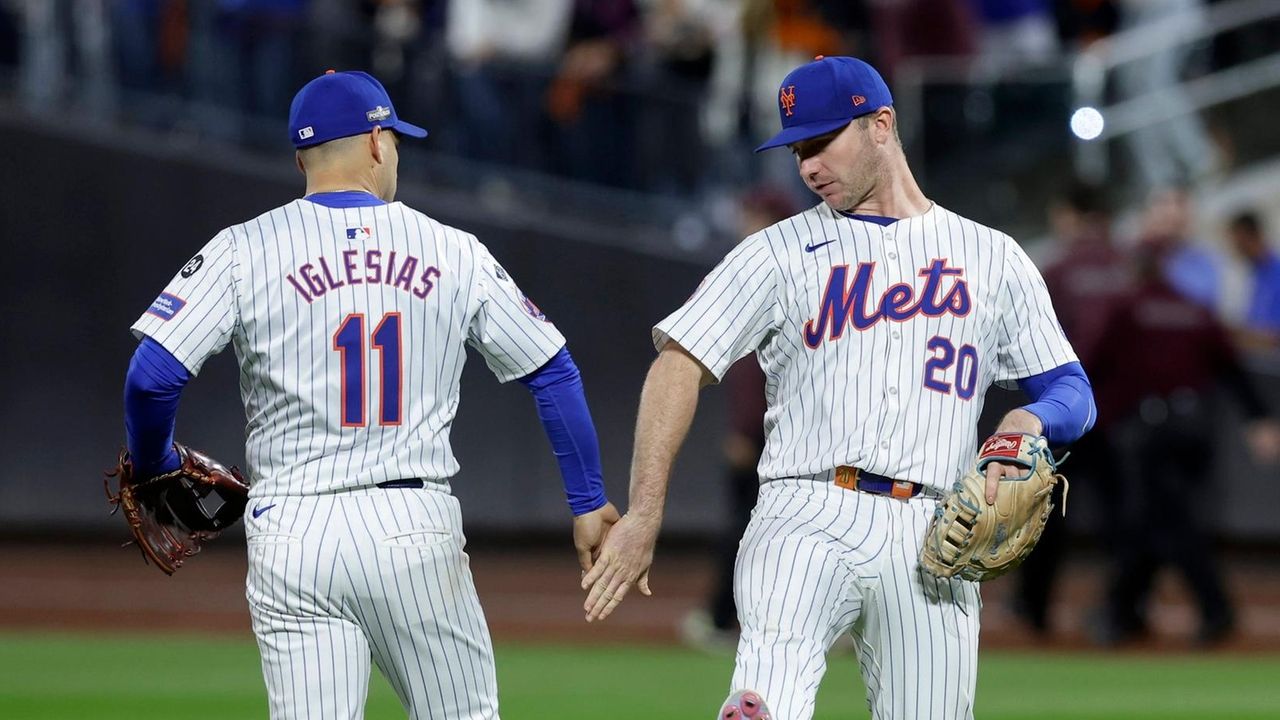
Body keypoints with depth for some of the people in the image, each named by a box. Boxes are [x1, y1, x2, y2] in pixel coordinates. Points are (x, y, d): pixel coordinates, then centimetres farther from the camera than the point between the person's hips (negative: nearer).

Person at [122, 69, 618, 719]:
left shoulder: (243, 251, 0)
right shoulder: (454, 252, 6)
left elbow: (152, 376, -8)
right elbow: (553, 373, 9)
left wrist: (153, 466, 12)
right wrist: (589, 503, 18)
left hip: (292, 536, 0)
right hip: (417, 525, 0)